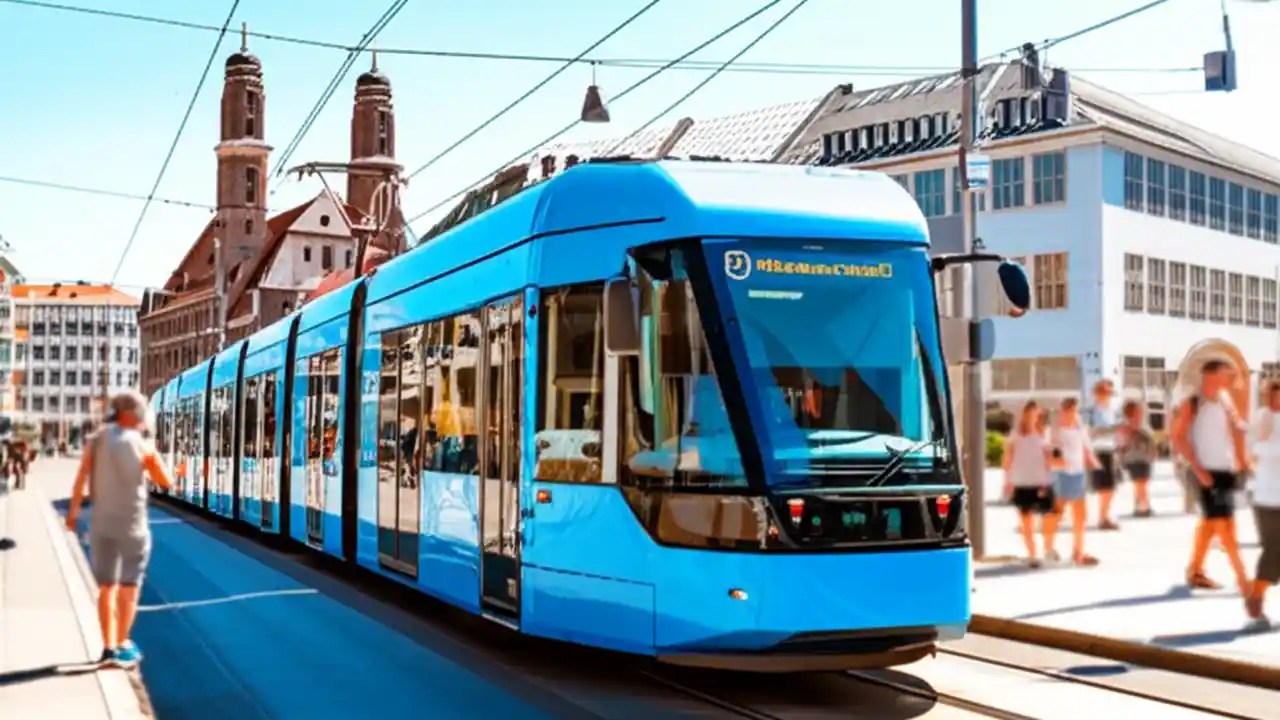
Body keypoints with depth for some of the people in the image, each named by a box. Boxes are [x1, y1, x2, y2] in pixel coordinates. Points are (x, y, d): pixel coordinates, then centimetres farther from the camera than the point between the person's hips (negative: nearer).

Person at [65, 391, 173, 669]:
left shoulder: (95, 440, 1)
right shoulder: (142, 444, -7)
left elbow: (80, 480, -6)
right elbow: (166, 482, 0)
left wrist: (73, 511, 2)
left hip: (101, 523, 3)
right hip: (131, 523, -3)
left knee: (107, 586, 12)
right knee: (129, 586, 8)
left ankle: (109, 647, 10)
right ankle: (122, 645, 9)